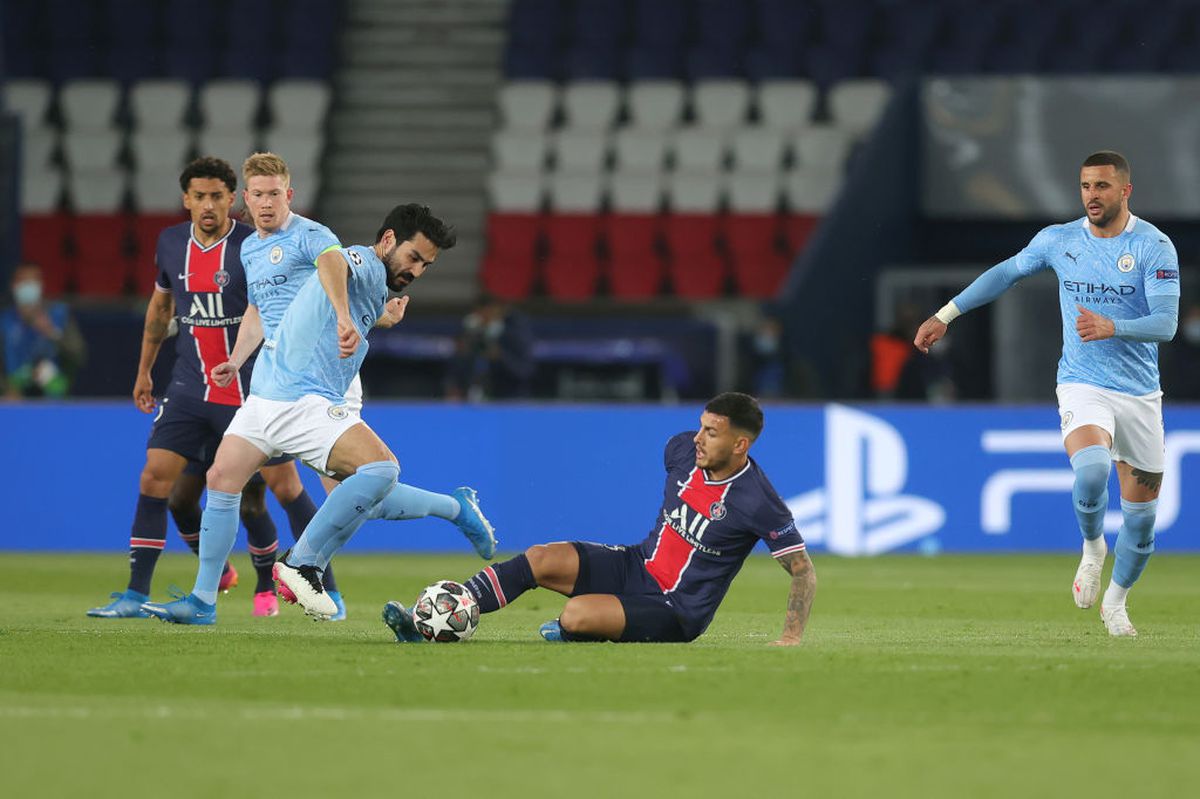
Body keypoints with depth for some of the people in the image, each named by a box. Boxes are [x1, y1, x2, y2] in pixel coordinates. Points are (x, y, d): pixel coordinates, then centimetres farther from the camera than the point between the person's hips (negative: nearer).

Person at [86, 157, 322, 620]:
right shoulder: (171, 243, 5)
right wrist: (144, 370, 24)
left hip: (249, 391, -3)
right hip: (189, 387, 3)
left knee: (285, 487, -3)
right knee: (155, 478, -7)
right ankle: (136, 595, 3)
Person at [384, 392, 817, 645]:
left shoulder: (758, 501, -20)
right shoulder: (682, 449, -2)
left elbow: (804, 570, -14)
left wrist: (791, 638, -23)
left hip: (676, 614, -7)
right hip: (636, 566, 7)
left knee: (577, 614, -31)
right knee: (541, 559, -17)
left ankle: (573, 633, 7)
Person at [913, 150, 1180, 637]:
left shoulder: (1154, 246, -8)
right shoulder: (1058, 240, 1)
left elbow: (1166, 323, -16)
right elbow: (1006, 273, 18)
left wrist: (1112, 327, -33)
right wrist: (945, 315, 17)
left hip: (1141, 394, 1)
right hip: (1083, 387, 0)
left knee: (1141, 513, 6)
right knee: (1091, 469, -32)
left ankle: (1115, 602, 32)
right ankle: (1092, 547, -2)